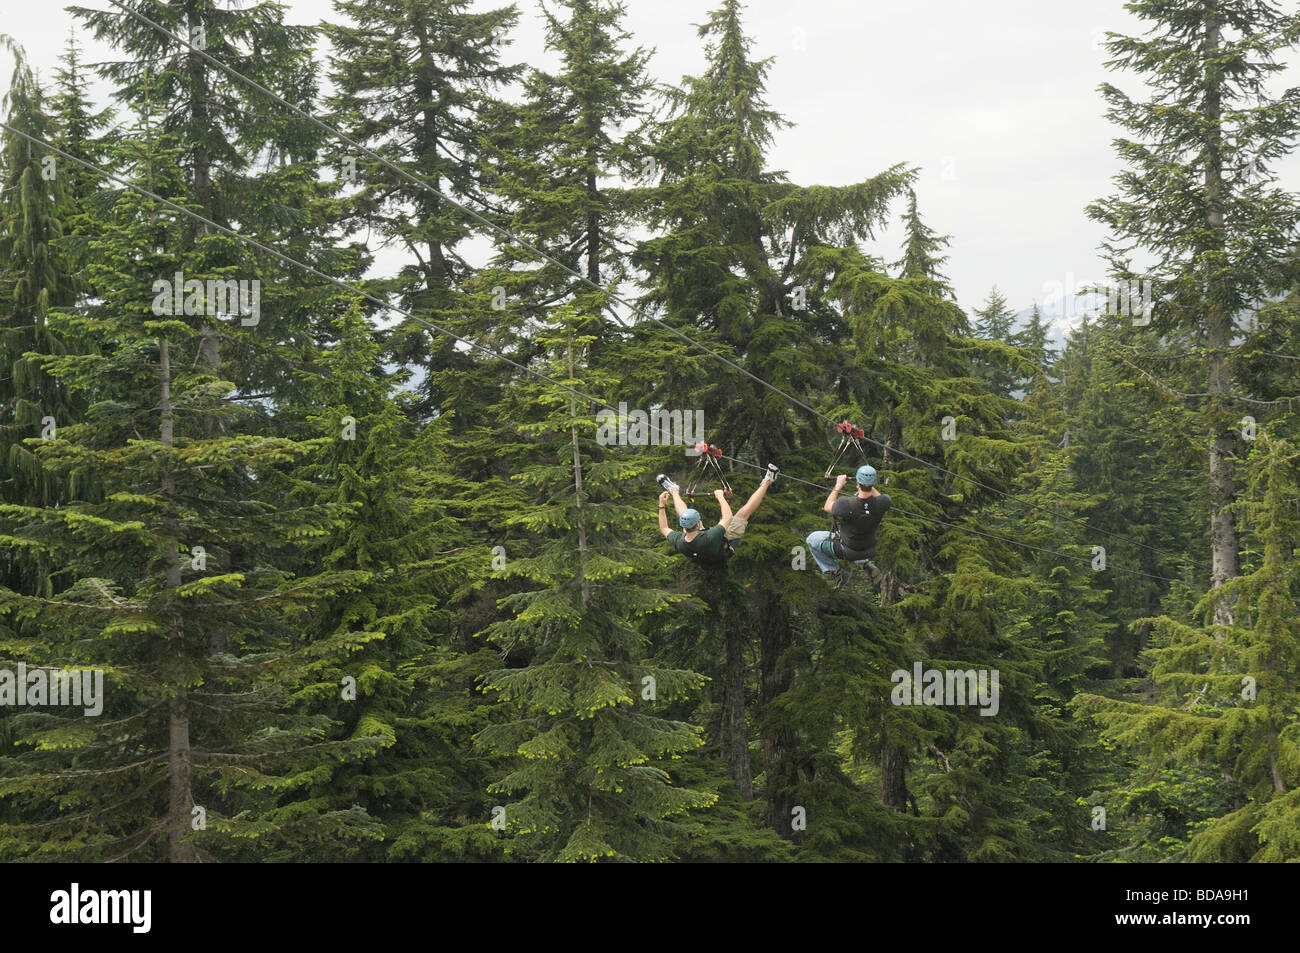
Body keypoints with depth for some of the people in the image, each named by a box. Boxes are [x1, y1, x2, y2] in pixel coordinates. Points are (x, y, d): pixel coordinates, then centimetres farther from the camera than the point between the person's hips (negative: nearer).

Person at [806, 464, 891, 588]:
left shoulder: (846, 504, -35)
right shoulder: (883, 502, -26)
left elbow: (827, 507, -12)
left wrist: (838, 486, -4)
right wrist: (870, 486, 3)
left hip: (847, 550, -4)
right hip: (869, 549, 4)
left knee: (812, 539, 17)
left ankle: (834, 572, 15)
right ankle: (864, 562, 21)